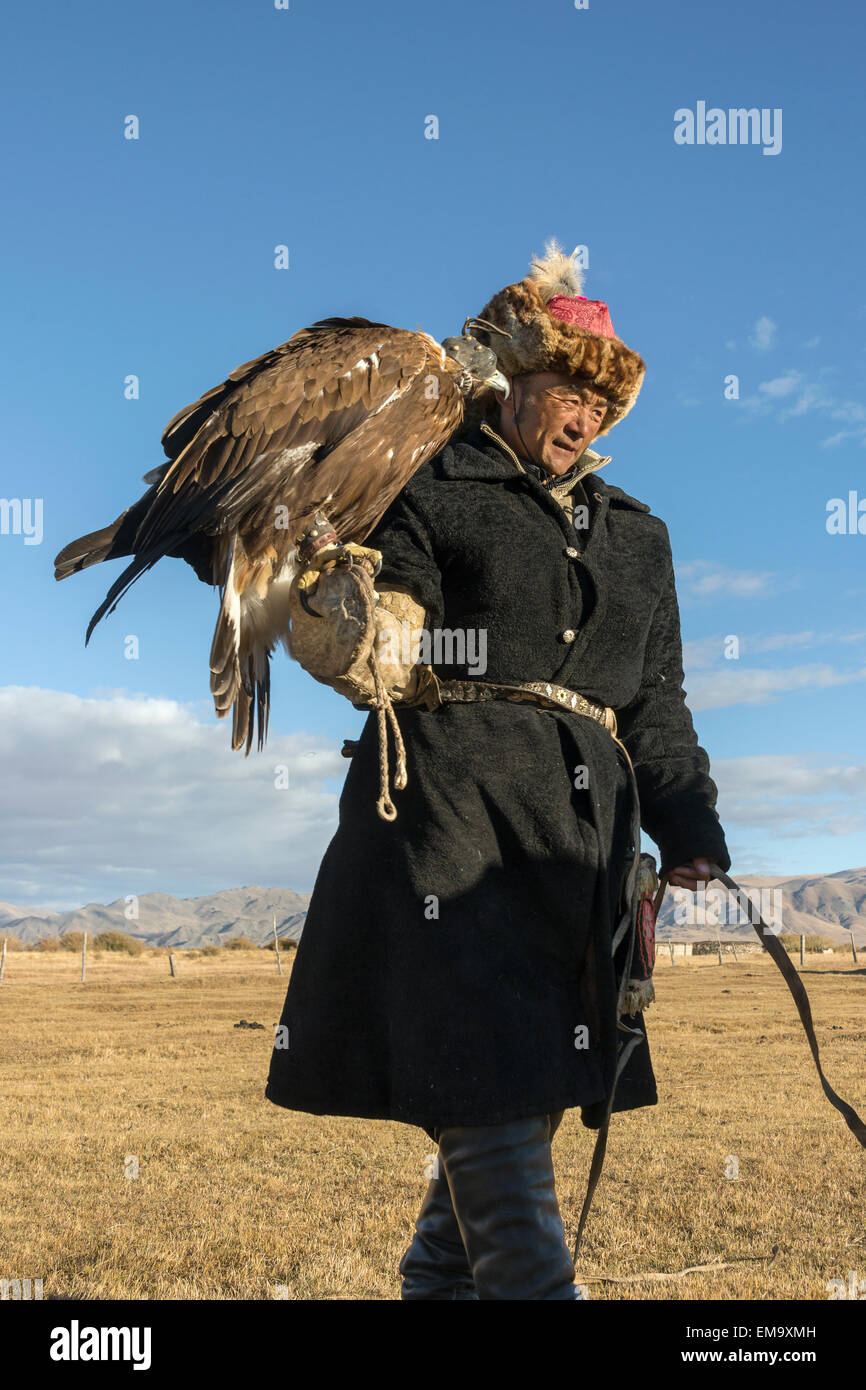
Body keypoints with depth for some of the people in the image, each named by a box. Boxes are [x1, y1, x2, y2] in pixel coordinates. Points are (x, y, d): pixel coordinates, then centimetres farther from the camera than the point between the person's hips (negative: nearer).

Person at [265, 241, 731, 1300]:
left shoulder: (634, 534, 22)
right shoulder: (424, 491, 5)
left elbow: (655, 701, 20)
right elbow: (376, 653, -7)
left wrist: (688, 828, 7)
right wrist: (337, 598, -30)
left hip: (581, 834, 6)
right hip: (451, 814, -6)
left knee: (528, 1089, 10)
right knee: (491, 1100, -10)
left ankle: (439, 1281, 27)